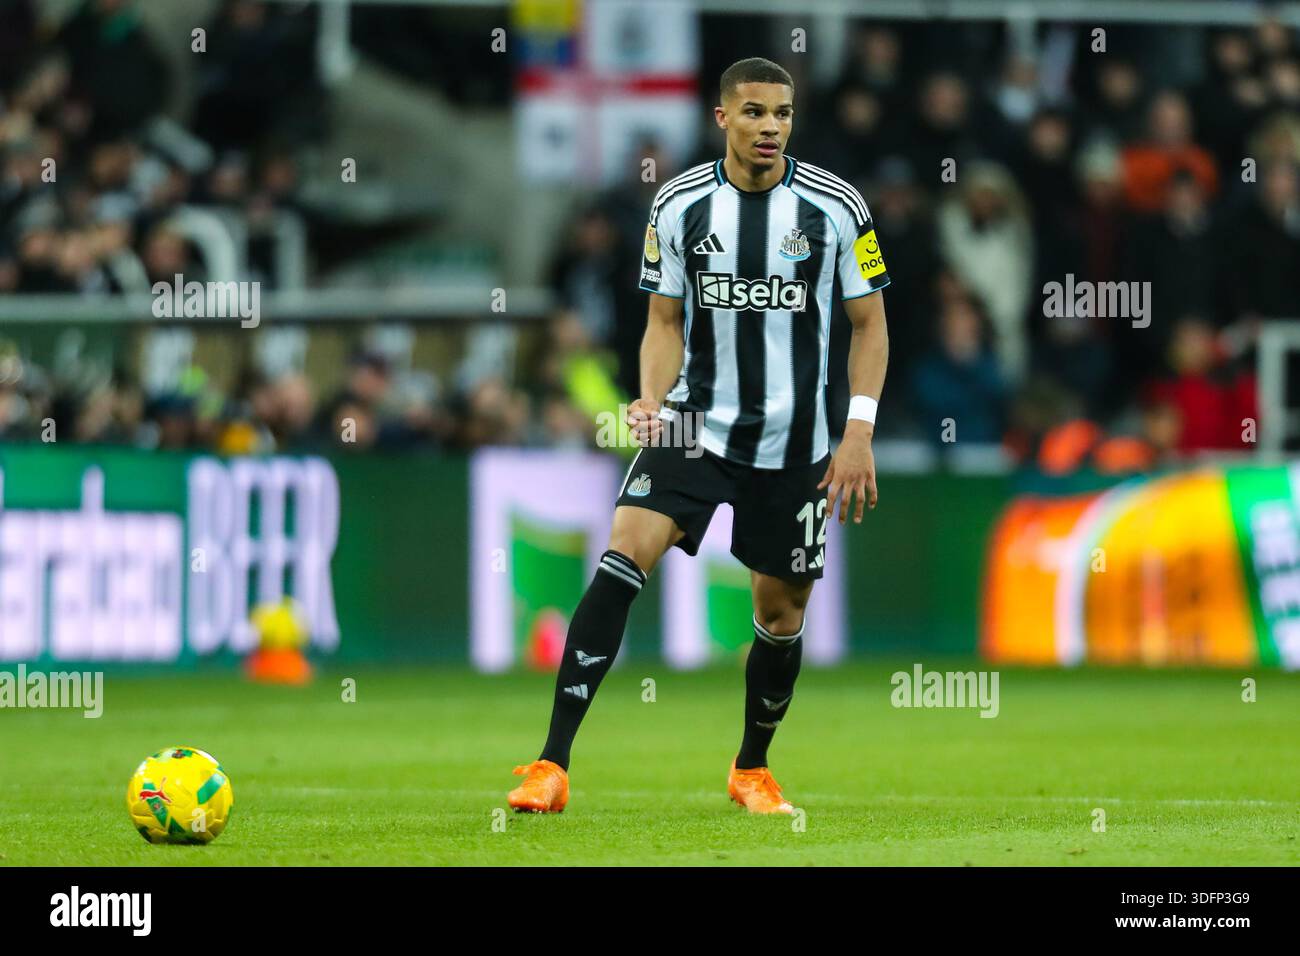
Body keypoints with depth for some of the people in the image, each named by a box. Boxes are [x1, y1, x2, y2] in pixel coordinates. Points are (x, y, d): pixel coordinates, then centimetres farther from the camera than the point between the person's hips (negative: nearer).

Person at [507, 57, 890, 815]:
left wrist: (860, 431, -7)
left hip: (794, 442, 1)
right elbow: (666, 323, 5)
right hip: (696, 425, 0)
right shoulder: (680, 205, -3)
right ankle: (553, 766, -23)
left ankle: (753, 769, 35)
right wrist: (652, 398, -14)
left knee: (782, 610, 8)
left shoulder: (837, 207, -6)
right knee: (624, 555, -20)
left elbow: (868, 323, 2)